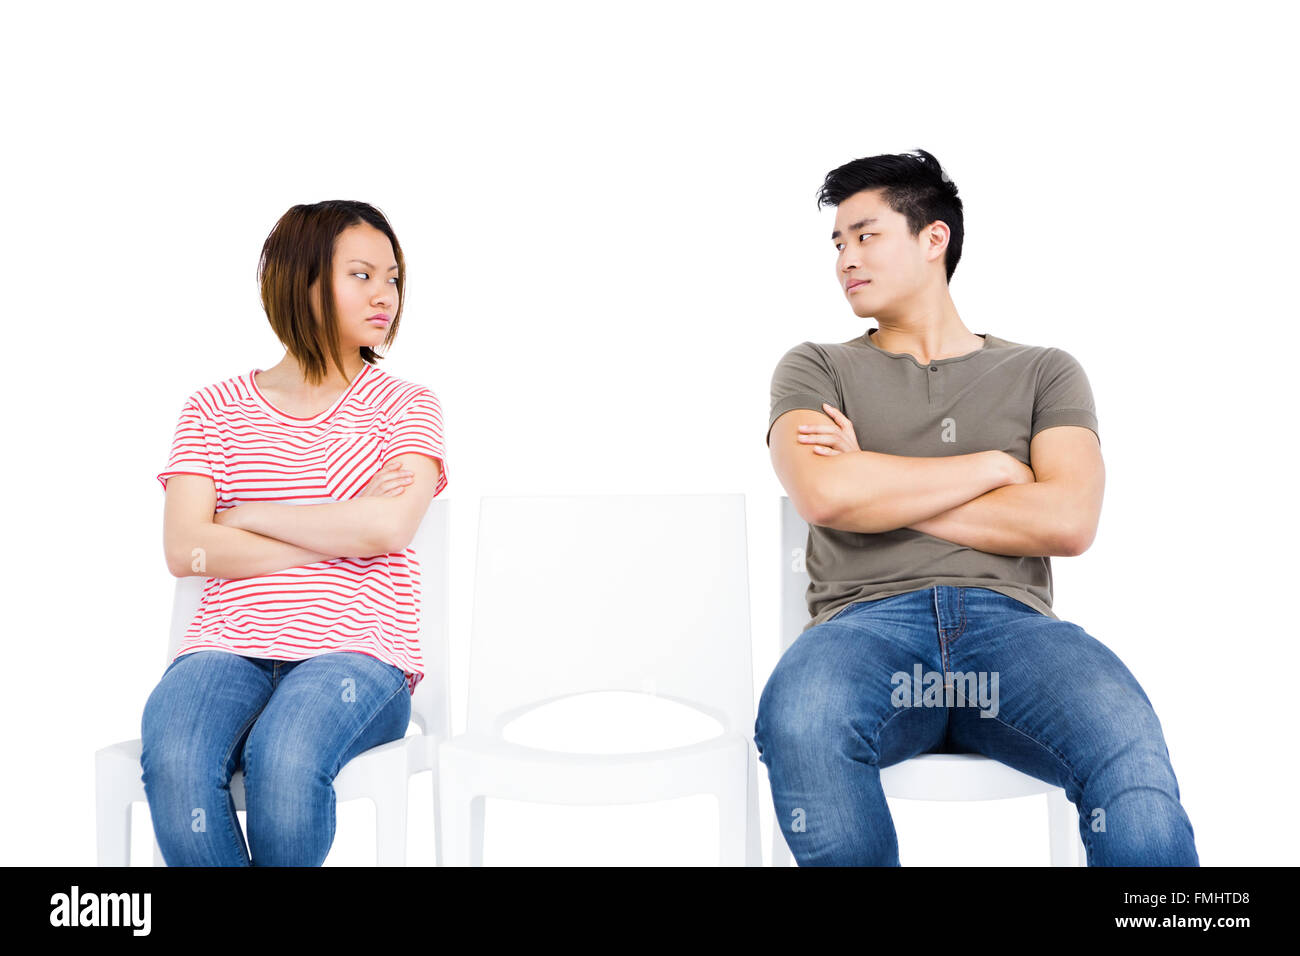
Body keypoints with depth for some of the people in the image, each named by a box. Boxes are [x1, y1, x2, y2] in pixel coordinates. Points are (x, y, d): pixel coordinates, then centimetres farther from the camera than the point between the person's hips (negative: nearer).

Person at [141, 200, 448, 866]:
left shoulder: (405, 406, 10)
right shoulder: (214, 409, 13)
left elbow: (389, 527, -10)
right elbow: (184, 551, -2)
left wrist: (243, 516, -3)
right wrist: (343, 531, -5)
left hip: (358, 652, -1)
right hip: (229, 644, 2)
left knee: (282, 759, -32)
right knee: (172, 762, -30)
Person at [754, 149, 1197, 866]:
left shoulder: (1044, 372, 19)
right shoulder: (817, 369, 18)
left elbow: (1069, 522, 0)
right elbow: (823, 496, -4)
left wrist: (882, 490, 1)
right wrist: (991, 466, 3)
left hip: (1008, 619, 1)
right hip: (867, 619, 0)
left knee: (1133, 752, -34)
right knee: (797, 725, -37)